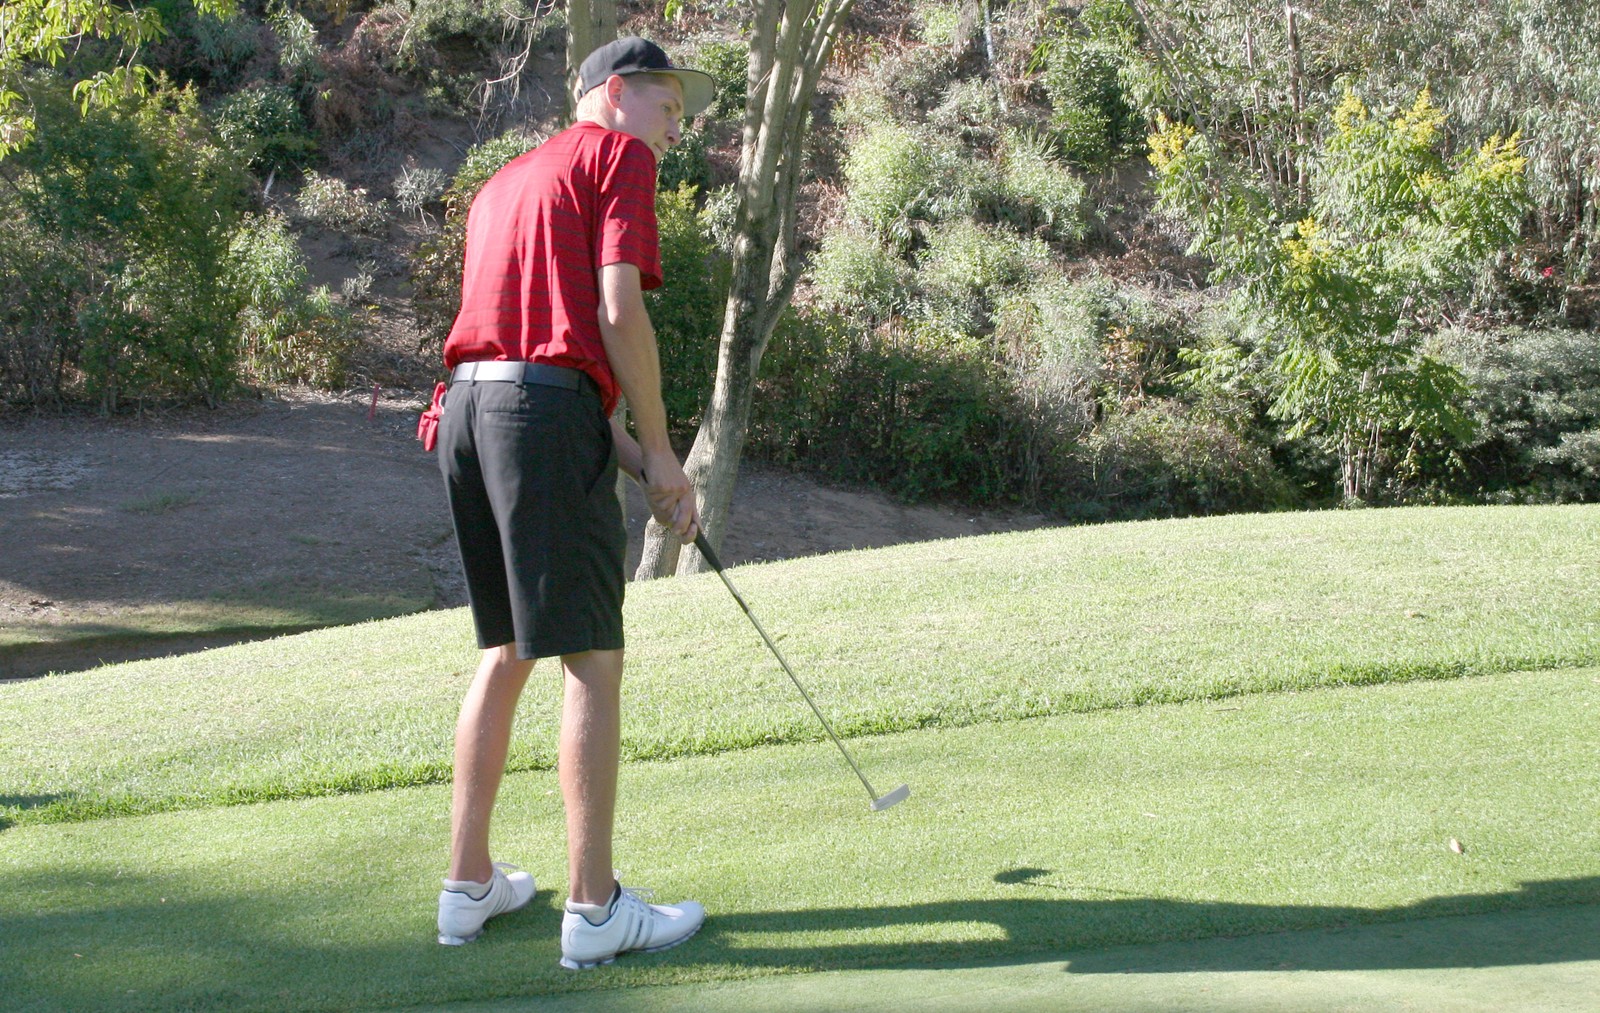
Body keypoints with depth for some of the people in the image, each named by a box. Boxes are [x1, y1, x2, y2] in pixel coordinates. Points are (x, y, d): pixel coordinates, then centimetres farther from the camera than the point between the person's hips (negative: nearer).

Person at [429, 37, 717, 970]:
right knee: (593, 660, -4)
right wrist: (660, 450, -2)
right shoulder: (619, 155, 3)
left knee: (506, 654, 16)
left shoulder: (507, 181, 28)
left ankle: (471, 884, 19)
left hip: (468, 405, 9)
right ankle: (595, 908, -2)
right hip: (549, 416, -8)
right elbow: (618, 312, -10)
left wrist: (631, 458, 19)